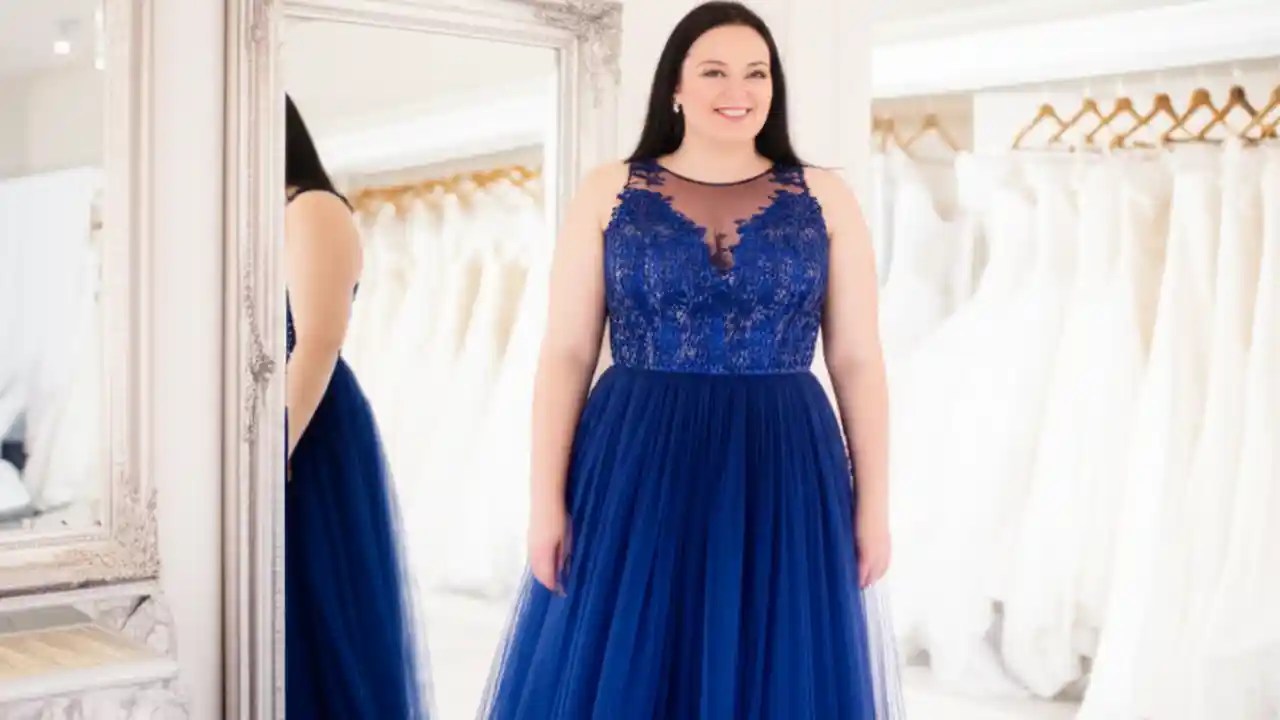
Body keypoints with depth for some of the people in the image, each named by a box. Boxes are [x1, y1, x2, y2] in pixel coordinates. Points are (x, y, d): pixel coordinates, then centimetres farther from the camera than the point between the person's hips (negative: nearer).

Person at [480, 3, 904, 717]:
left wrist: (873, 504, -1)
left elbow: (858, 361, 4)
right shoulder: (609, 193, 4)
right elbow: (566, 353, 1)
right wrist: (547, 499, -6)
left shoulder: (826, 198, 5)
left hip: (782, 478, 1)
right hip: (637, 474, 0)